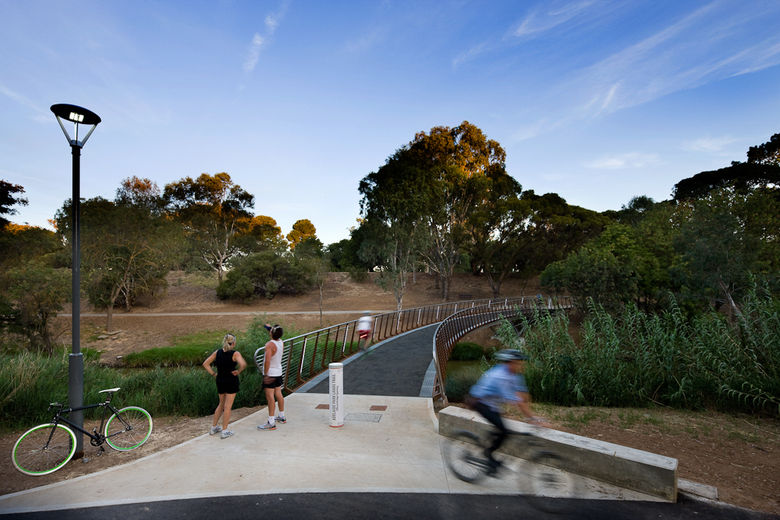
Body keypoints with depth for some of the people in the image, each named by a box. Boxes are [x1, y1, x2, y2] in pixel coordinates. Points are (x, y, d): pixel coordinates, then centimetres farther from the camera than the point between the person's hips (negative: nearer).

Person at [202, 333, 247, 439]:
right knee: (227, 407, 4)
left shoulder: (217, 352, 2)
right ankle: (225, 431, 12)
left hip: (220, 381, 5)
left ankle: (213, 427, 31)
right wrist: (238, 372, -12)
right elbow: (243, 364, -29)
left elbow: (205, 364, 4)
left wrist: (213, 374, 5)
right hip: (231, 381, -5)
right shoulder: (235, 354, -14)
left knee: (221, 404, 23)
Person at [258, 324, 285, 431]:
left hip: (270, 374, -8)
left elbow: (267, 360, -28)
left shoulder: (270, 344, -21)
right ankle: (282, 417, 30)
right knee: (278, 394, 18)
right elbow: (276, 337, 28)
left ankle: (271, 423, -4)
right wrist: (269, 328, 34)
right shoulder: (281, 342, 2)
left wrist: (266, 373, -20)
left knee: (270, 397, -6)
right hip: (279, 373, 8)